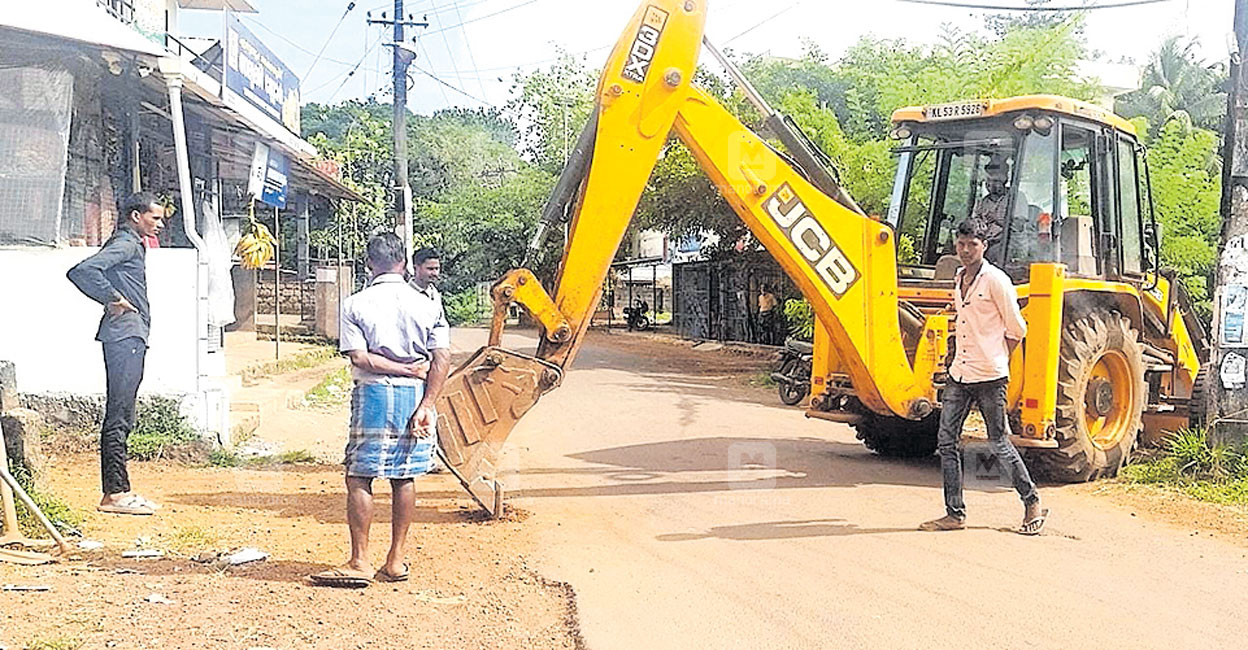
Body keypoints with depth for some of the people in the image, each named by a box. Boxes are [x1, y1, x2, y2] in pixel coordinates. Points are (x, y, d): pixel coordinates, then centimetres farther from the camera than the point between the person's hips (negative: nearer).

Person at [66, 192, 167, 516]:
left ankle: (119, 491, 14)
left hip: (130, 337, 11)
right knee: (118, 416, -10)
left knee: (122, 417, 10)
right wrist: (112, 298, -15)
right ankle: (115, 493, -9)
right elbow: (83, 270, -23)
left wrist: (112, 299, 16)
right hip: (125, 334, -11)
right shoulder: (125, 244, -8)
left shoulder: (132, 245, 22)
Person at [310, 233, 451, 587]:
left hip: (373, 395, -3)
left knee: (359, 478, 4)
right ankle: (395, 561, 14)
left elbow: (360, 358, -12)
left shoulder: (355, 305, -2)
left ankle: (360, 562, 3)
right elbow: (442, 358, -4)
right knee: (403, 478, 10)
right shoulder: (426, 304, 4)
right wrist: (425, 406, -7)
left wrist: (406, 369, -4)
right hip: (415, 396, 3)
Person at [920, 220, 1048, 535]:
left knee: (999, 443, 0)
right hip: (959, 373, 7)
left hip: (989, 377, -7)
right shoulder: (959, 279, 13)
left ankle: (1032, 504, 16)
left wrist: (996, 360, 2)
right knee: (946, 441, 3)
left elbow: (1016, 329, -5)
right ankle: (955, 513, 9)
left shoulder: (995, 280, -9)